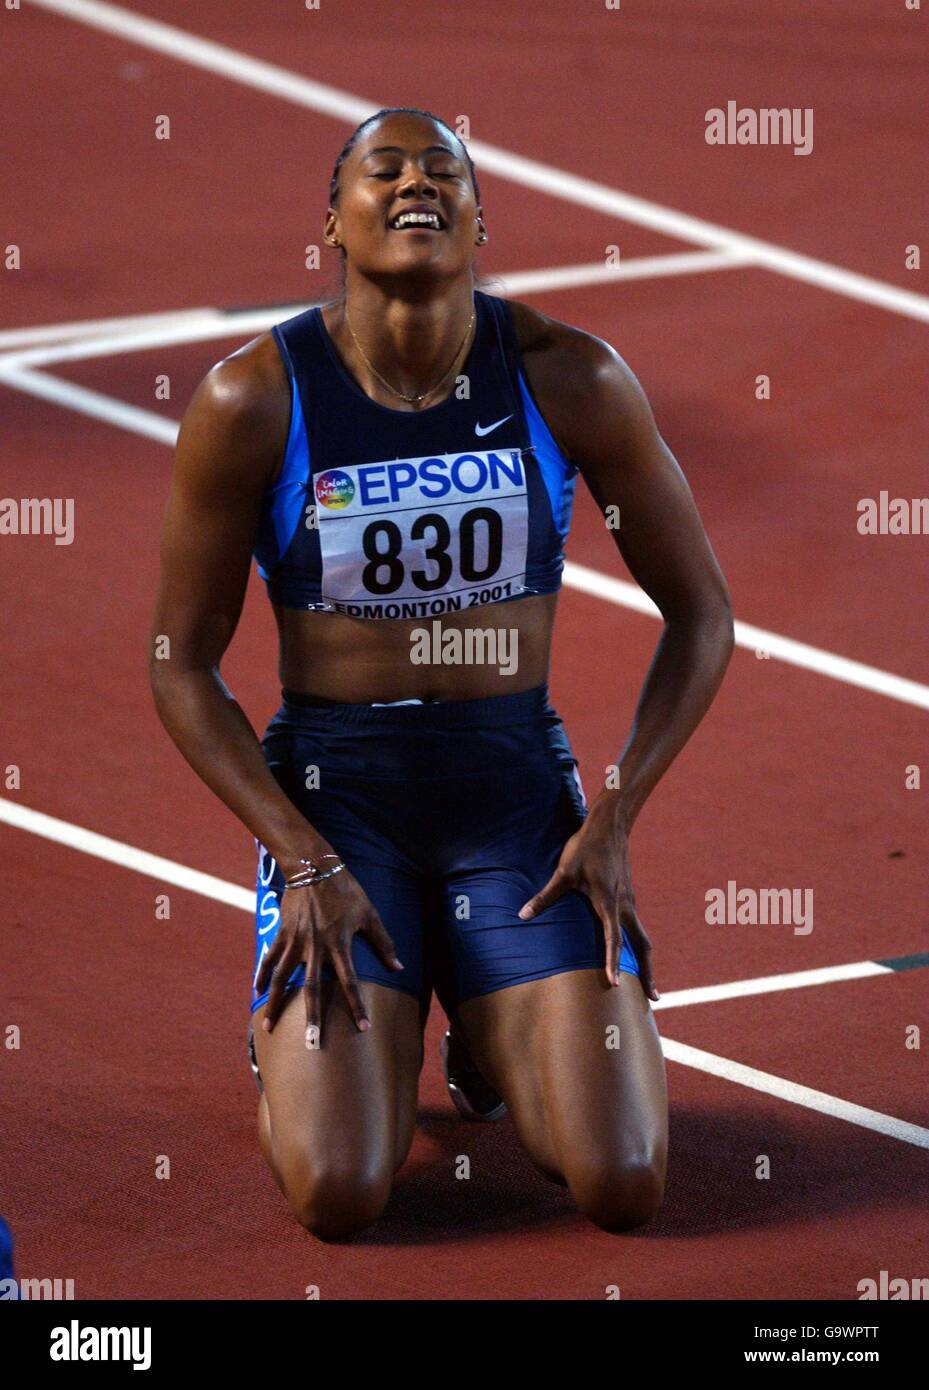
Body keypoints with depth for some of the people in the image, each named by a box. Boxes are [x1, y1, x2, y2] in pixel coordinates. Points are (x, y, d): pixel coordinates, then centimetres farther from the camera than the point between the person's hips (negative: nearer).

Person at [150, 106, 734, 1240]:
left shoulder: (571, 379, -7)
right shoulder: (252, 401, -10)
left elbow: (700, 614, 3)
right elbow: (182, 665, -3)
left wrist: (613, 818, -7)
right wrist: (305, 863, -13)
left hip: (519, 794, 1)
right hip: (328, 795, -1)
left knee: (622, 1189, -14)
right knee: (338, 1197, -19)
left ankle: (490, 1045, 22)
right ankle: (297, 1035, 19)